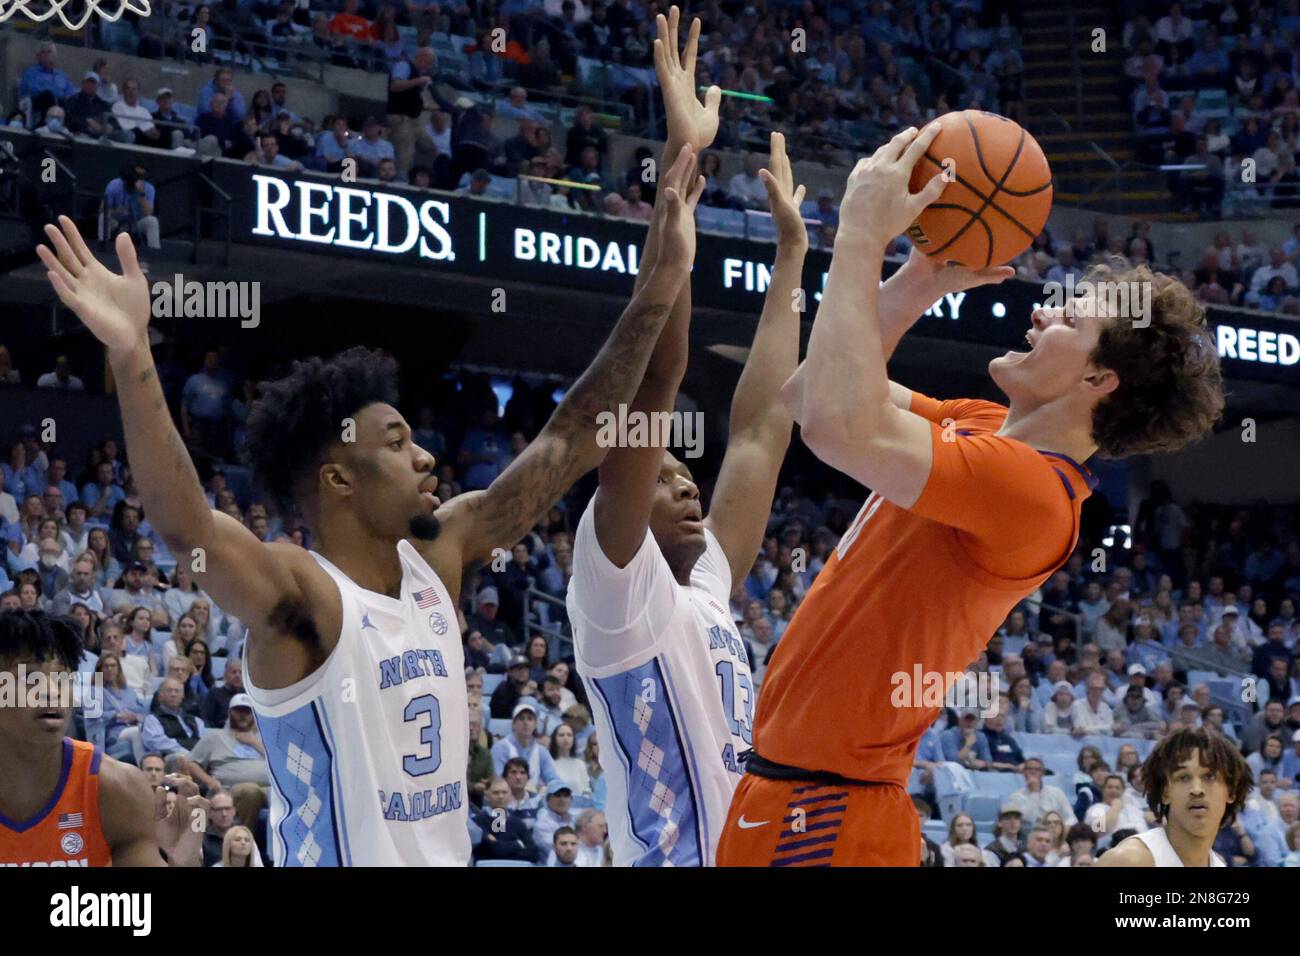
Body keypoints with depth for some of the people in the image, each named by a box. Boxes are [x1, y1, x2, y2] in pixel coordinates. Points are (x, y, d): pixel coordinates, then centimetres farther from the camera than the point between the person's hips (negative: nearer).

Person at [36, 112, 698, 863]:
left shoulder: (438, 554, 3)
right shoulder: (301, 597, -17)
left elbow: (571, 442, 6)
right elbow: (186, 526, -36)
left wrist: (660, 289, 1)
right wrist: (133, 359, -50)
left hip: (448, 851, 7)